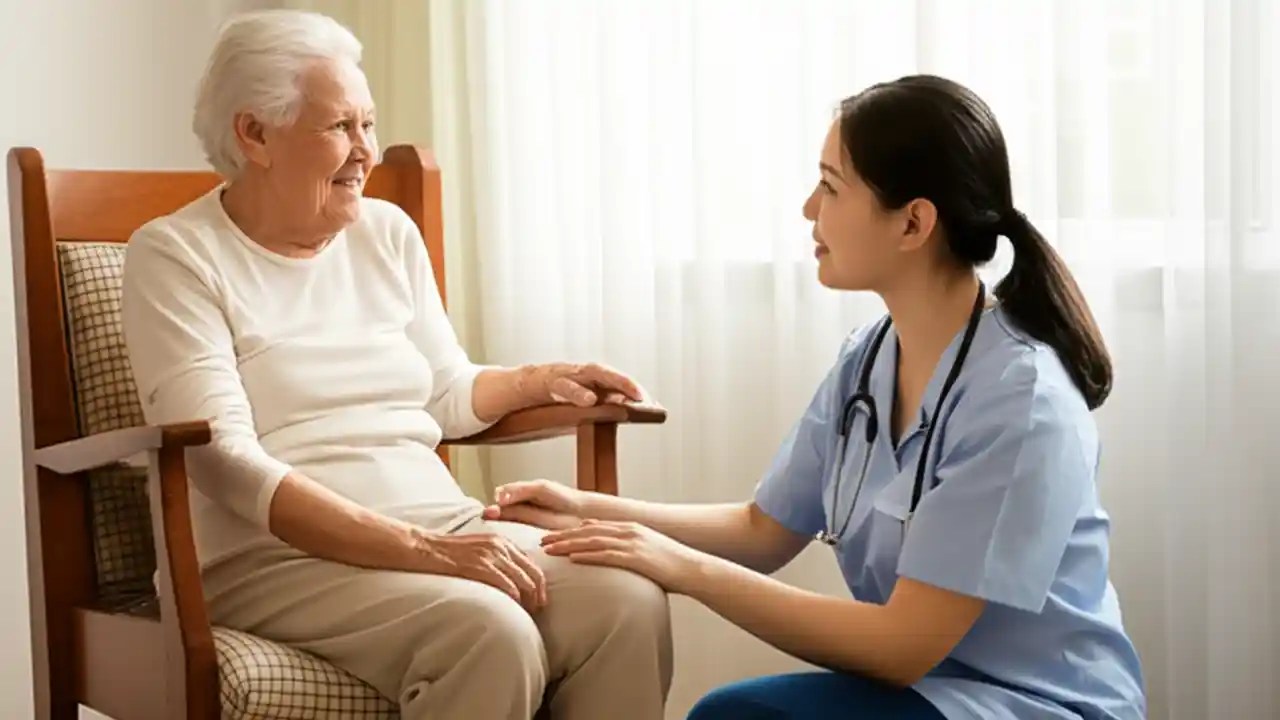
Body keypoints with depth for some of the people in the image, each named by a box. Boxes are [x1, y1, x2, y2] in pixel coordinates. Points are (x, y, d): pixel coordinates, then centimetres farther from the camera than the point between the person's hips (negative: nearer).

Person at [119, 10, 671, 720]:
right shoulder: (174, 256, -4)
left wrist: (539, 380, 3)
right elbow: (223, 463, -16)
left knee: (630, 601, -22)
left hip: (445, 528, 6)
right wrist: (419, 549, -24)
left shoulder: (388, 232, 14)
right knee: (490, 633, -33)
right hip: (273, 559, -5)